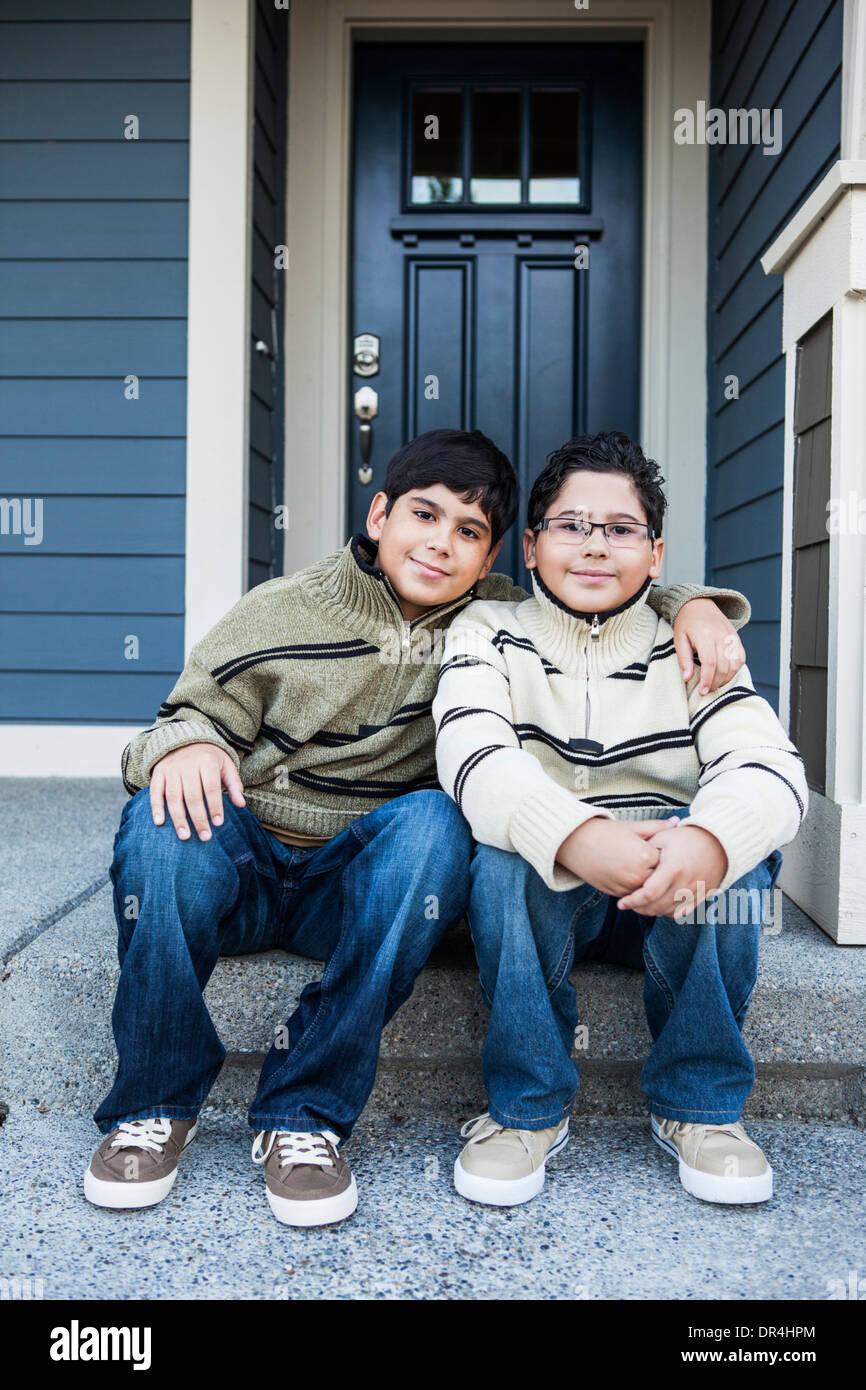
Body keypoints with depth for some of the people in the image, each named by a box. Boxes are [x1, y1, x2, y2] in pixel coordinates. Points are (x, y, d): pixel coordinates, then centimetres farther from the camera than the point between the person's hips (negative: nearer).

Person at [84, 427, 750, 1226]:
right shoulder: (280, 615, -3)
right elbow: (191, 717, -1)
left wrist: (692, 605, -7)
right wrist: (185, 743, -25)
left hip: (365, 887, 1)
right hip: (240, 869, 0)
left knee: (433, 821, -31)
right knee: (169, 817, -32)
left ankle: (306, 1110, -22)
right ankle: (155, 1100, -10)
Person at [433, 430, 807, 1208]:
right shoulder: (489, 633, -2)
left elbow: (769, 764, -17)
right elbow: (473, 760, -22)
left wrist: (708, 841, -42)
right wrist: (575, 836, -43)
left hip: (671, 898, 1)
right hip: (536, 896, -1)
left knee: (734, 848, -28)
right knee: (510, 852, -32)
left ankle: (698, 1101, -8)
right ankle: (528, 1105, -11)